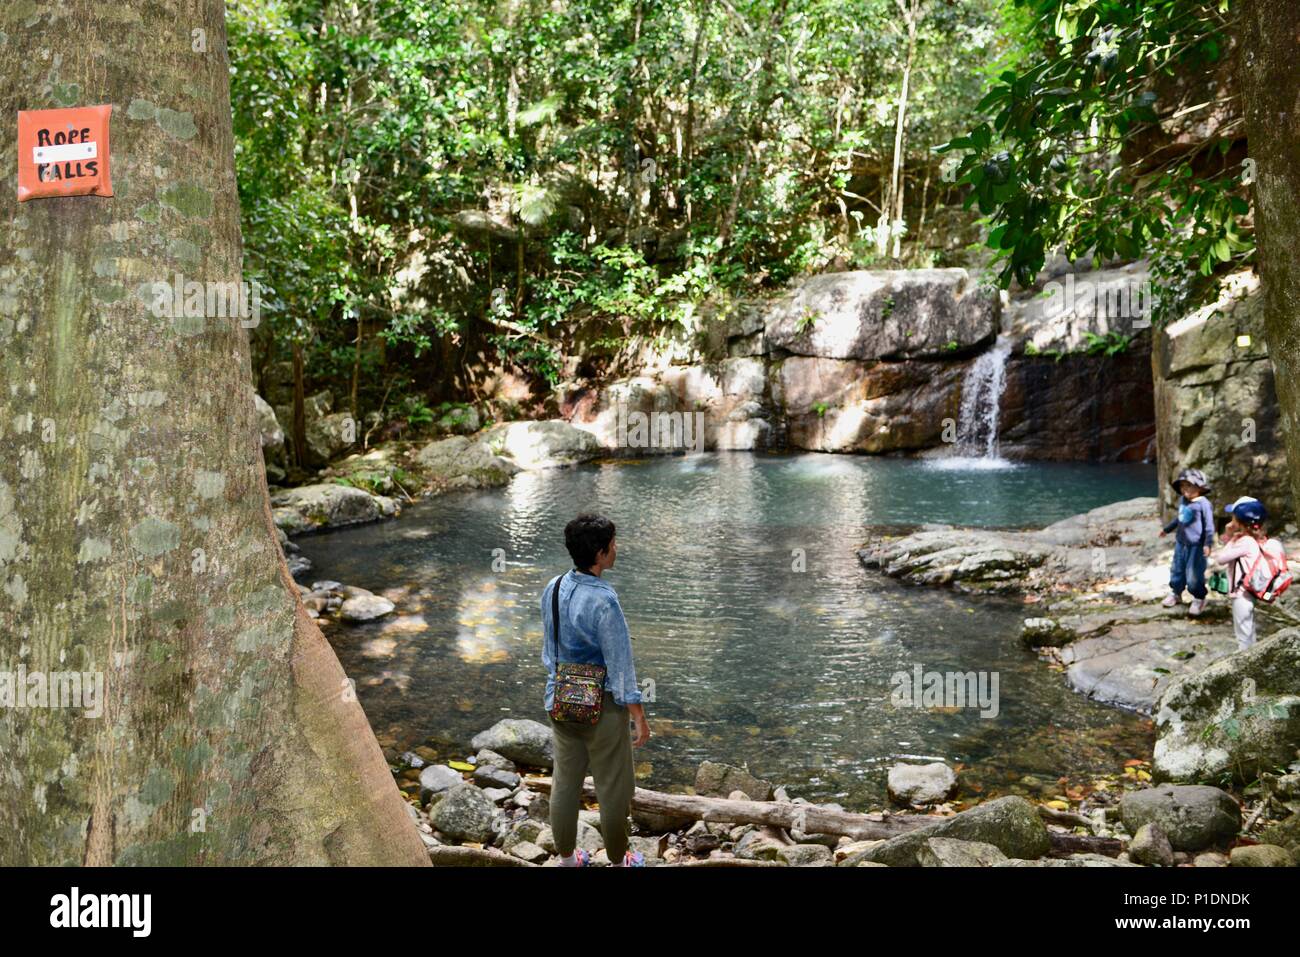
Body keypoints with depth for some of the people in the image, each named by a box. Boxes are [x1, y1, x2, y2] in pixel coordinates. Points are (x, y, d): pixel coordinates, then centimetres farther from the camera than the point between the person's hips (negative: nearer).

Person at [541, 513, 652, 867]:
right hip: (602, 705, -7)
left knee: (565, 781, 19)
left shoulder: (553, 589, -4)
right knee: (614, 787, 12)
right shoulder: (604, 602, -25)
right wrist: (639, 717, -10)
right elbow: (620, 665, -20)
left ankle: (566, 857, 34)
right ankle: (618, 860, 29)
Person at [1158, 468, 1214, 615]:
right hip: (1181, 542, 7)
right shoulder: (1182, 500, 4)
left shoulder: (1203, 504, -18)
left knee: (1194, 575, -2)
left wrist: (1208, 543, -21)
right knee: (1177, 570, 19)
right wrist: (1167, 529, 32)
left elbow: (1209, 525, -16)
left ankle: (1199, 599, 17)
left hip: (1196, 546, -7)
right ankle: (1175, 593, 37)